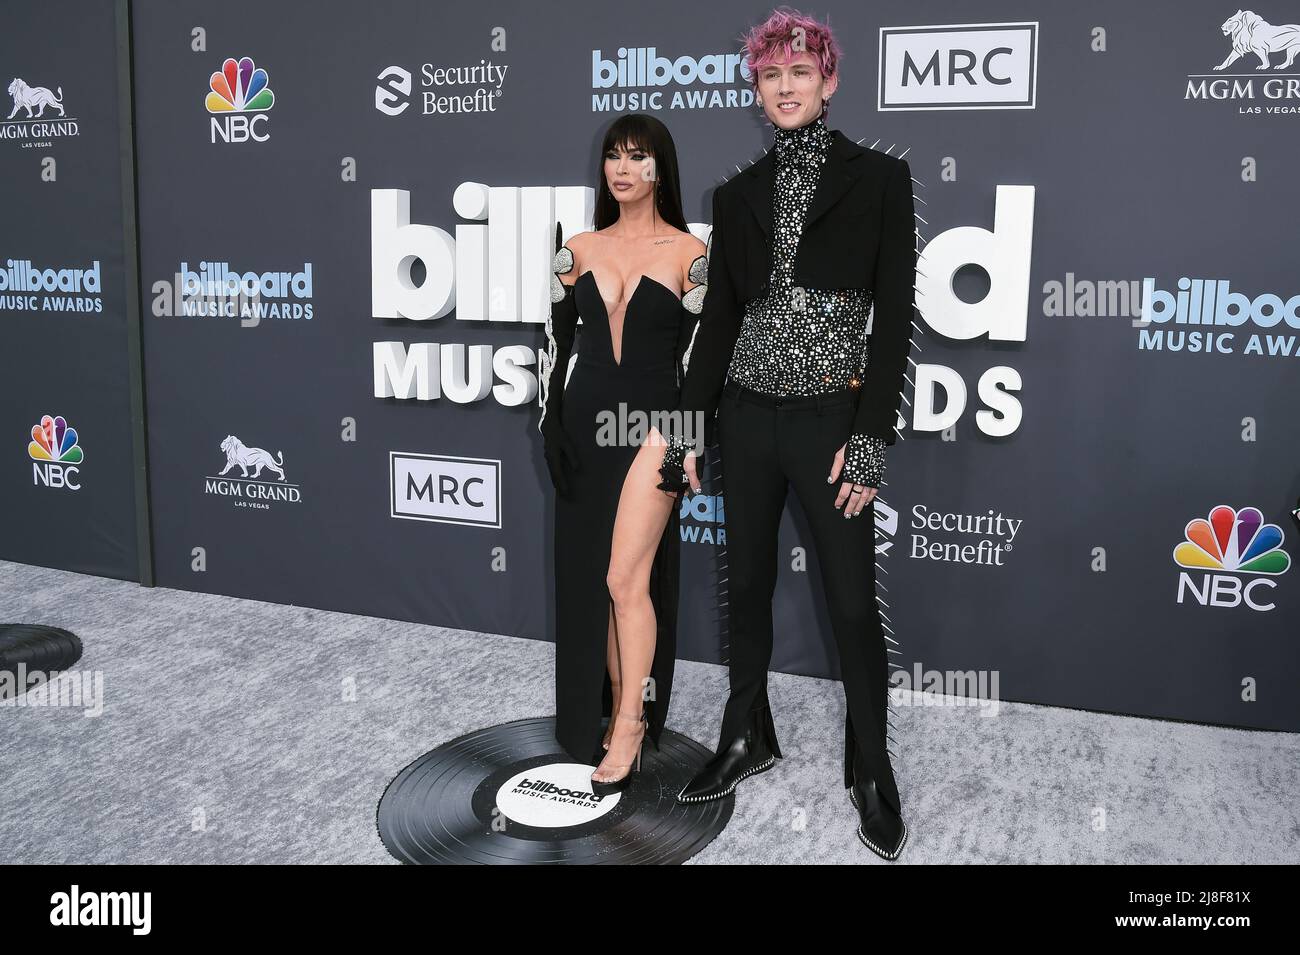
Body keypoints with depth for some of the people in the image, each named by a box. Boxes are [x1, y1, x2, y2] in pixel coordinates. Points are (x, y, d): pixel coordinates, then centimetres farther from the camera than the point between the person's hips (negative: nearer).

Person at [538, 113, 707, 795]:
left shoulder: (688, 252, -1)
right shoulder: (578, 251, 9)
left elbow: (698, 354, -2)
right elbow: (555, 341, 11)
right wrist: (550, 426, 4)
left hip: (652, 425, -4)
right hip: (586, 421, 4)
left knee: (626, 578, -10)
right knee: (589, 579, 8)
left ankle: (630, 725, 4)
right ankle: (617, 712, 22)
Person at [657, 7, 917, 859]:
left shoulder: (879, 178, -3)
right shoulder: (739, 193, 8)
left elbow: (895, 316, -7)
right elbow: (719, 316, 10)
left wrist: (870, 439, -13)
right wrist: (689, 427, 6)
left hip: (831, 418, -4)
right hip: (746, 415, 4)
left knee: (853, 604, 2)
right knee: (748, 585, 13)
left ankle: (872, 772, 22)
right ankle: (749, 738, 32)